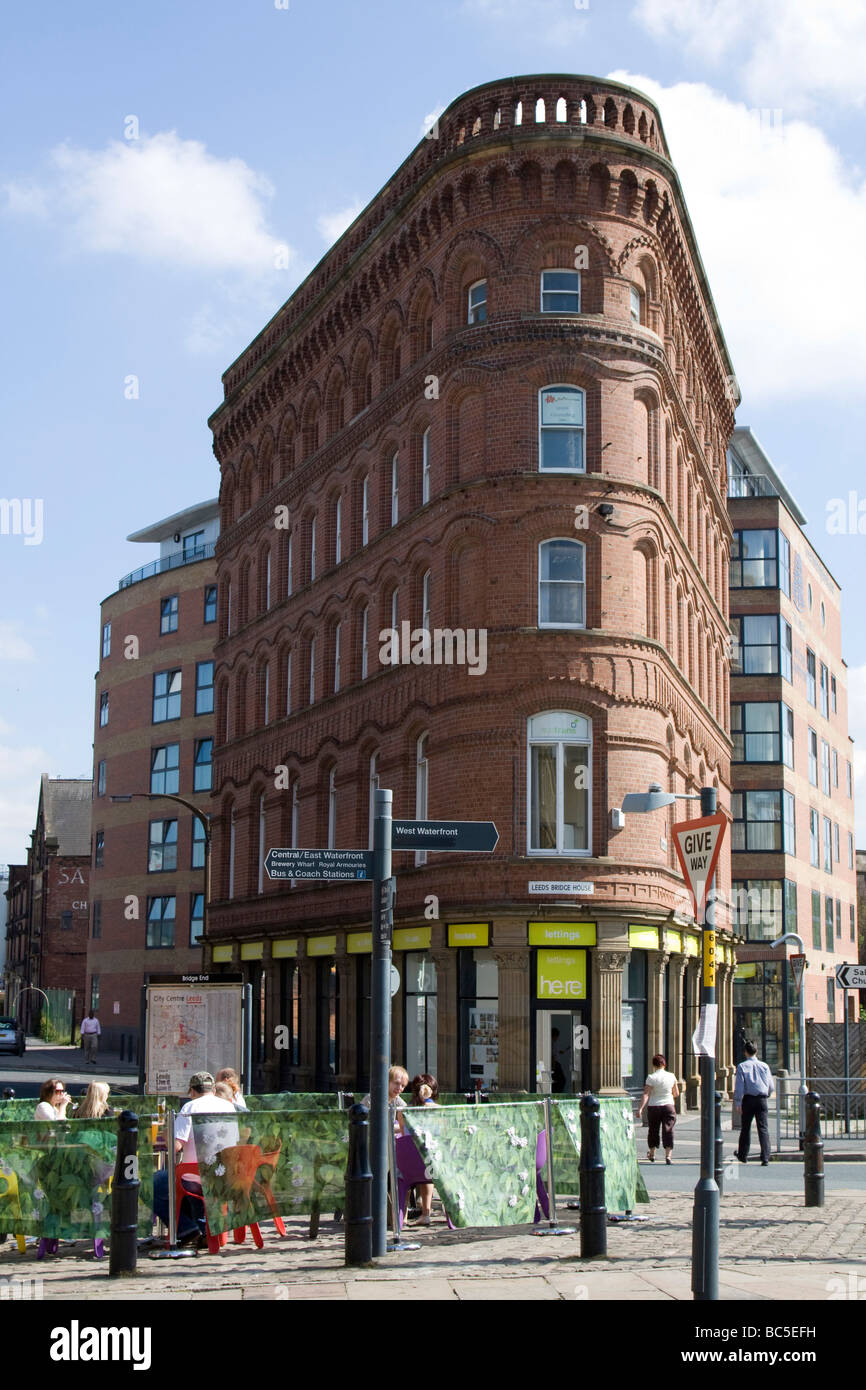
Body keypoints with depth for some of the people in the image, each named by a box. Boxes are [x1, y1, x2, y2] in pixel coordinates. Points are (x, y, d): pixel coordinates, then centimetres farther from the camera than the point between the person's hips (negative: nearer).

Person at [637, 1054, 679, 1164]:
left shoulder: (651, 1077, -10)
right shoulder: (671, 1076, 0)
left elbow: (646, 1094, -17)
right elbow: (676, 1094, 9)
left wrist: (640, 1108, -19)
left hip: (653, 1107, -1)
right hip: (668, 1106, 1)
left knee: (653, 1130, 15)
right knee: (668, 1130, 0)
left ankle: (652, 1154, 31)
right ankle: (668, 1155, -15)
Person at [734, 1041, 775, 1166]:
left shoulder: (742, 1066, -2)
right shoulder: (764, 1066, 5)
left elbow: (739, 1087, -6)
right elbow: (771, 1087, 8)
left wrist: (738, 1104, -3)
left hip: (748, 1099, -1)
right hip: (762, 1099, 1)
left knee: (745, 1127, 13)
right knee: (763, 1128, -1)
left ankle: (743, 1155, 25)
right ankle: (765, 1158, -11)